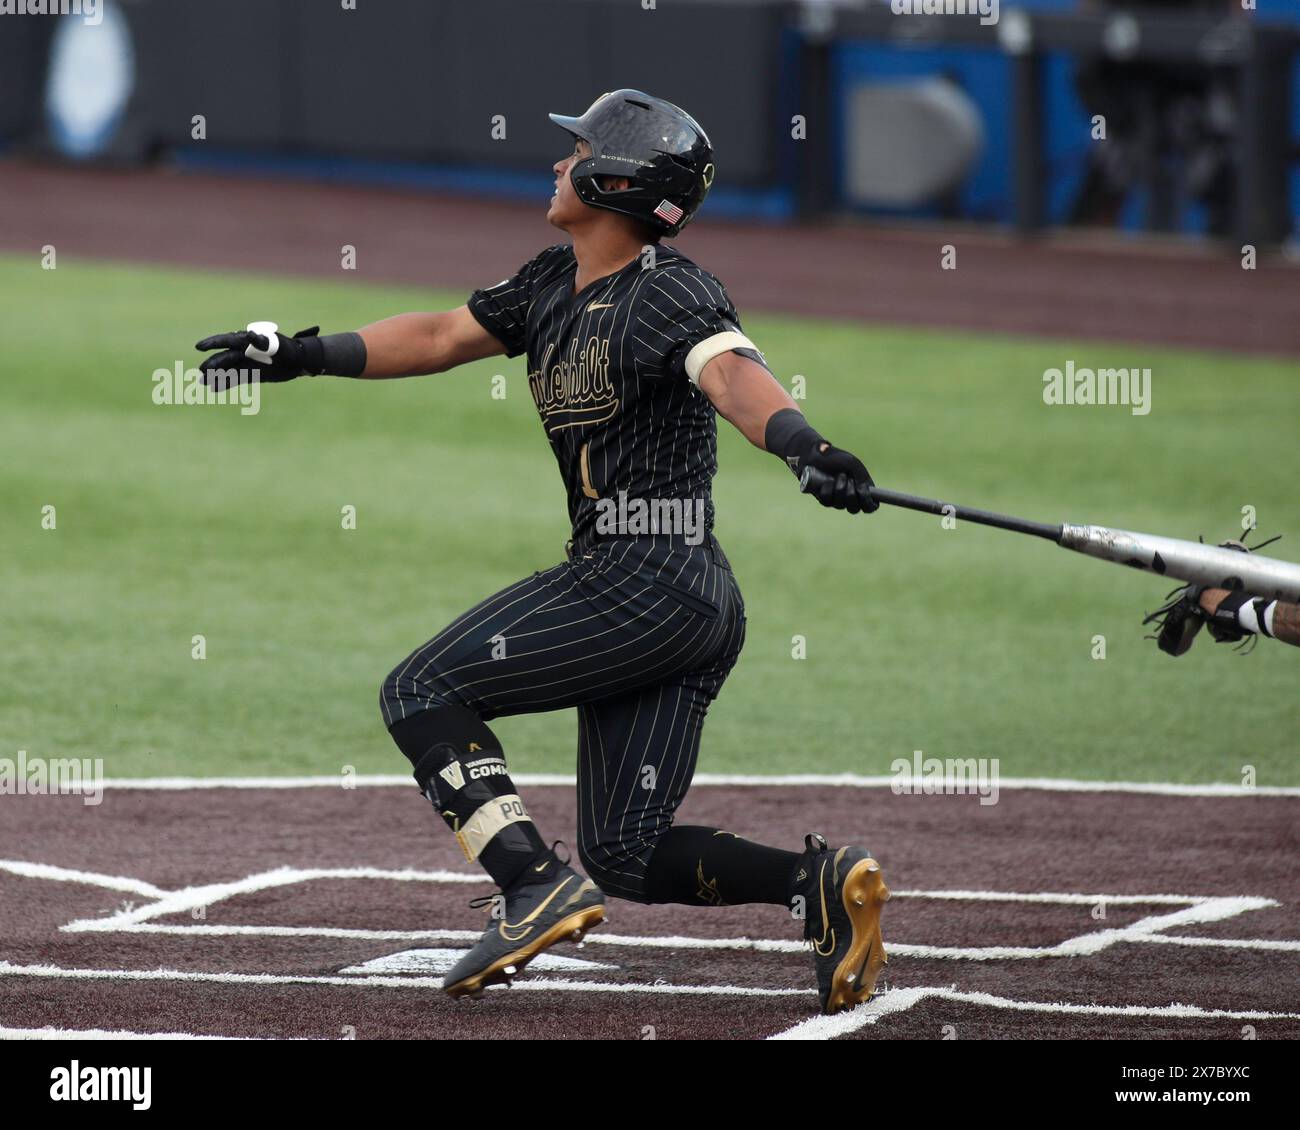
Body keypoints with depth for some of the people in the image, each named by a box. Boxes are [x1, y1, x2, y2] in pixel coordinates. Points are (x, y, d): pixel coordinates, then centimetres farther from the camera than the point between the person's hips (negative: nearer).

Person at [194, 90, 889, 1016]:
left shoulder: (670, 294, -14)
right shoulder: (554, 286, 15)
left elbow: (733, 373, -33)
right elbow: (441, 337, 25)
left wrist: (806, 449, -52)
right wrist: (302, 355, 22)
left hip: (646, 583, -10)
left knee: (422, 692, -6)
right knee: (626, 854, 7)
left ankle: (538, 887, -16)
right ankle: (821, 882, -4)